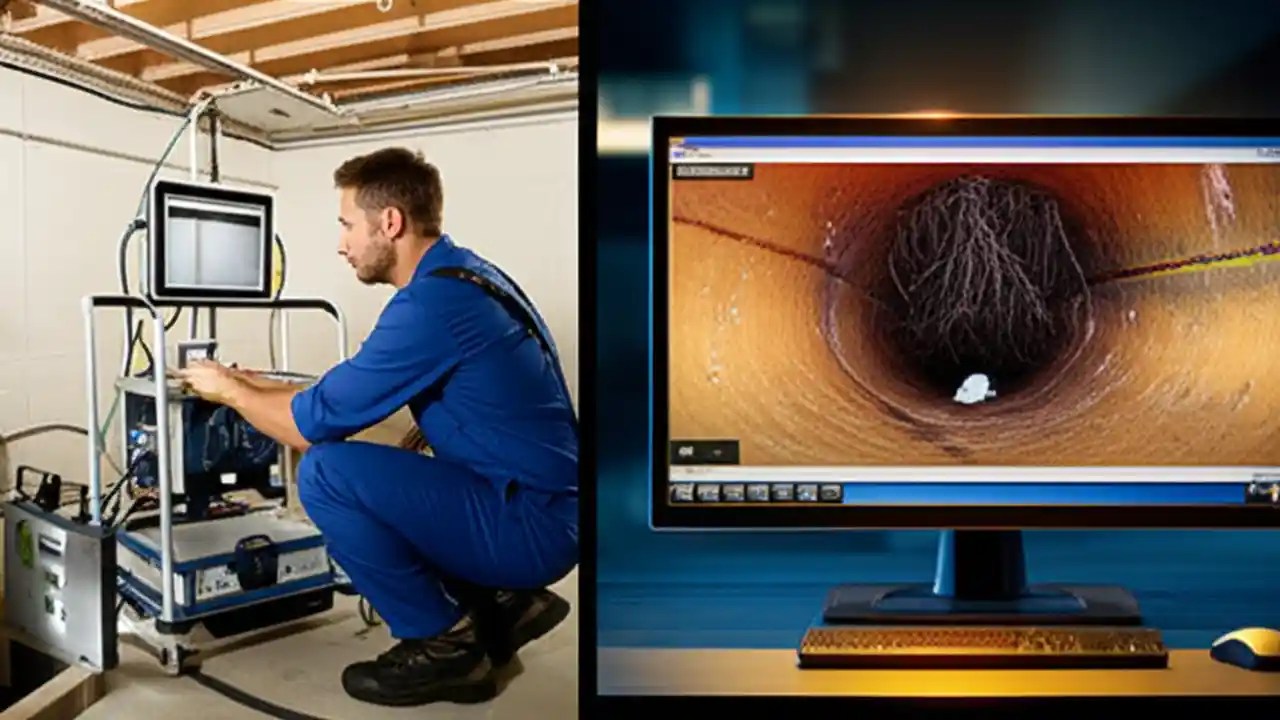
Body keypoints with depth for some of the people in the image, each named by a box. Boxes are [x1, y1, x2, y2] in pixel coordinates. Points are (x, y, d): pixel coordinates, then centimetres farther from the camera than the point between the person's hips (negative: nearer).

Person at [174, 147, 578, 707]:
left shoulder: (431, 302, -21)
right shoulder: (459, 274, 11)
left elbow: (312, 424, -13)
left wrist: (229, 390, 5)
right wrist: (260, 386, 20)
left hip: (529, 523, -10)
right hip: (538, 506, 10)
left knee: (326, 471, -17)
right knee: (357, 469, 21)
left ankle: (442, 645, -1)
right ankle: (499, 604, 17)